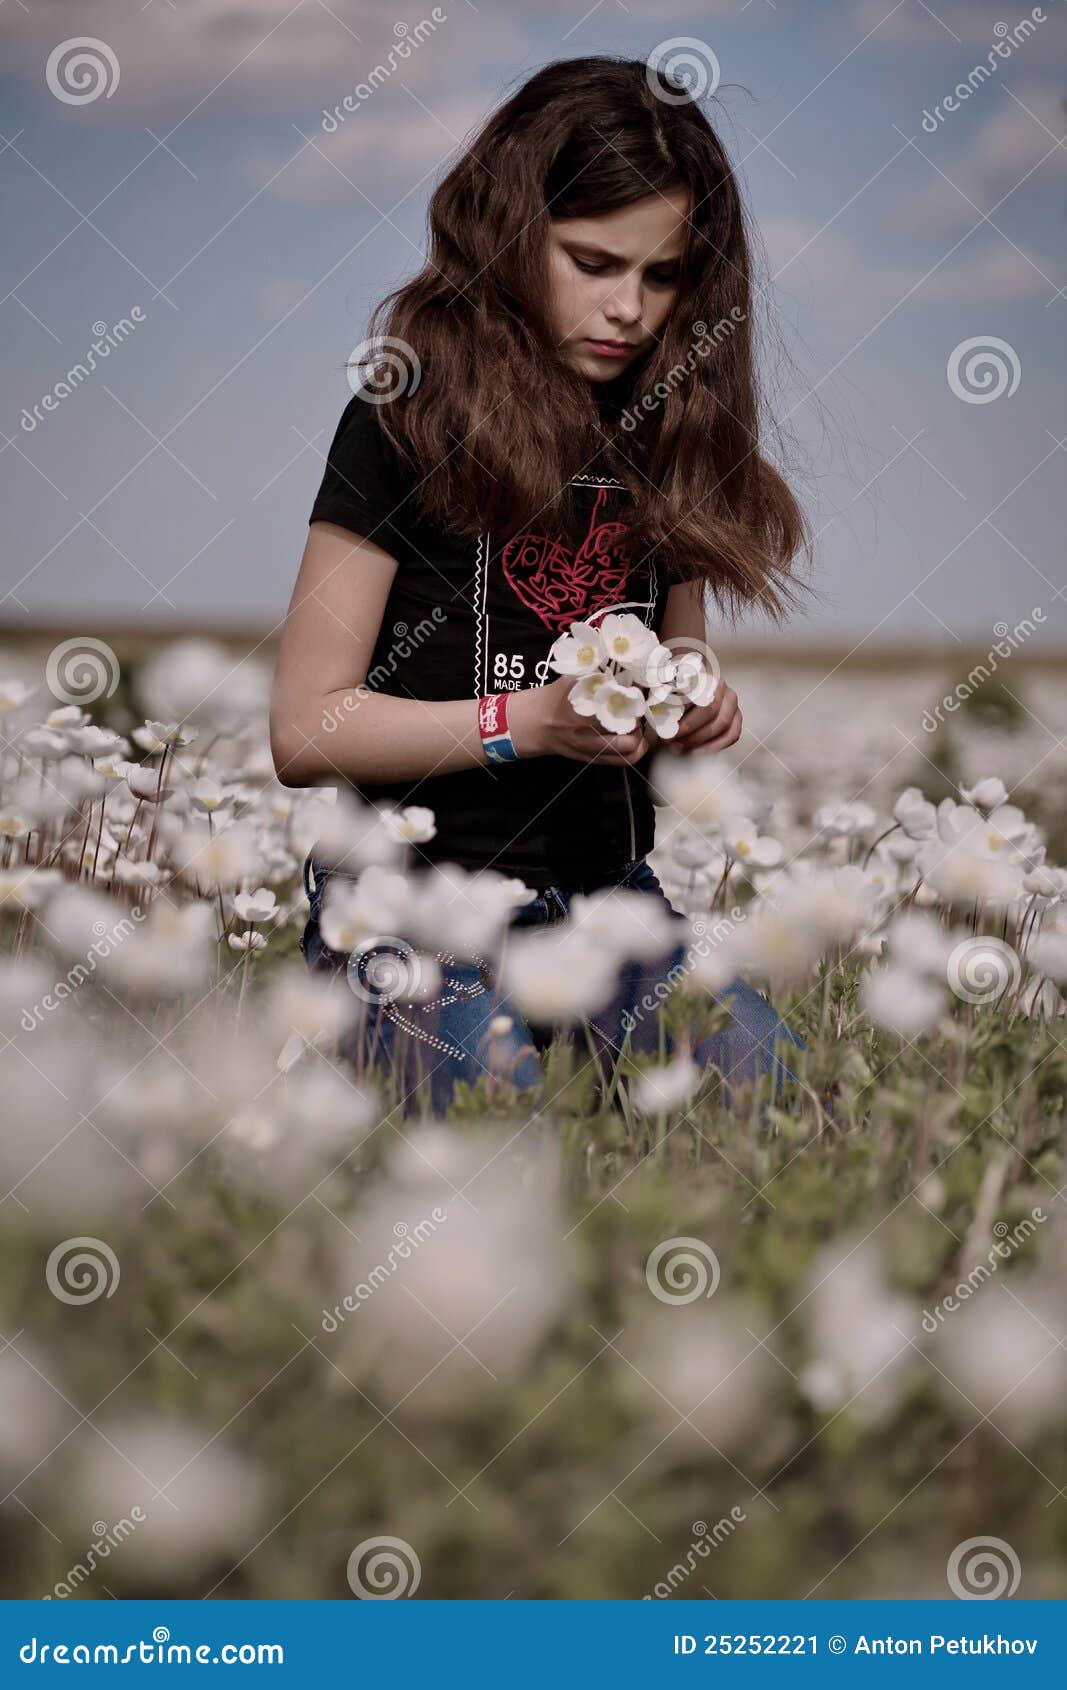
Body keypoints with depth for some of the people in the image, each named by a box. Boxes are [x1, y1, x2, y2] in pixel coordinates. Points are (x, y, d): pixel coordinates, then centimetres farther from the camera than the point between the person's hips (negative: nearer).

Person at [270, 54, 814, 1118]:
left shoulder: (662, 432, 11)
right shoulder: (414, 414, -6)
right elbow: (306, 732, -8)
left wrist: (696, 706, 2)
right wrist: (528, 721, -19)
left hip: (608, 891, 5)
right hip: (416, 898, -4)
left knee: (771, 1087, -22)